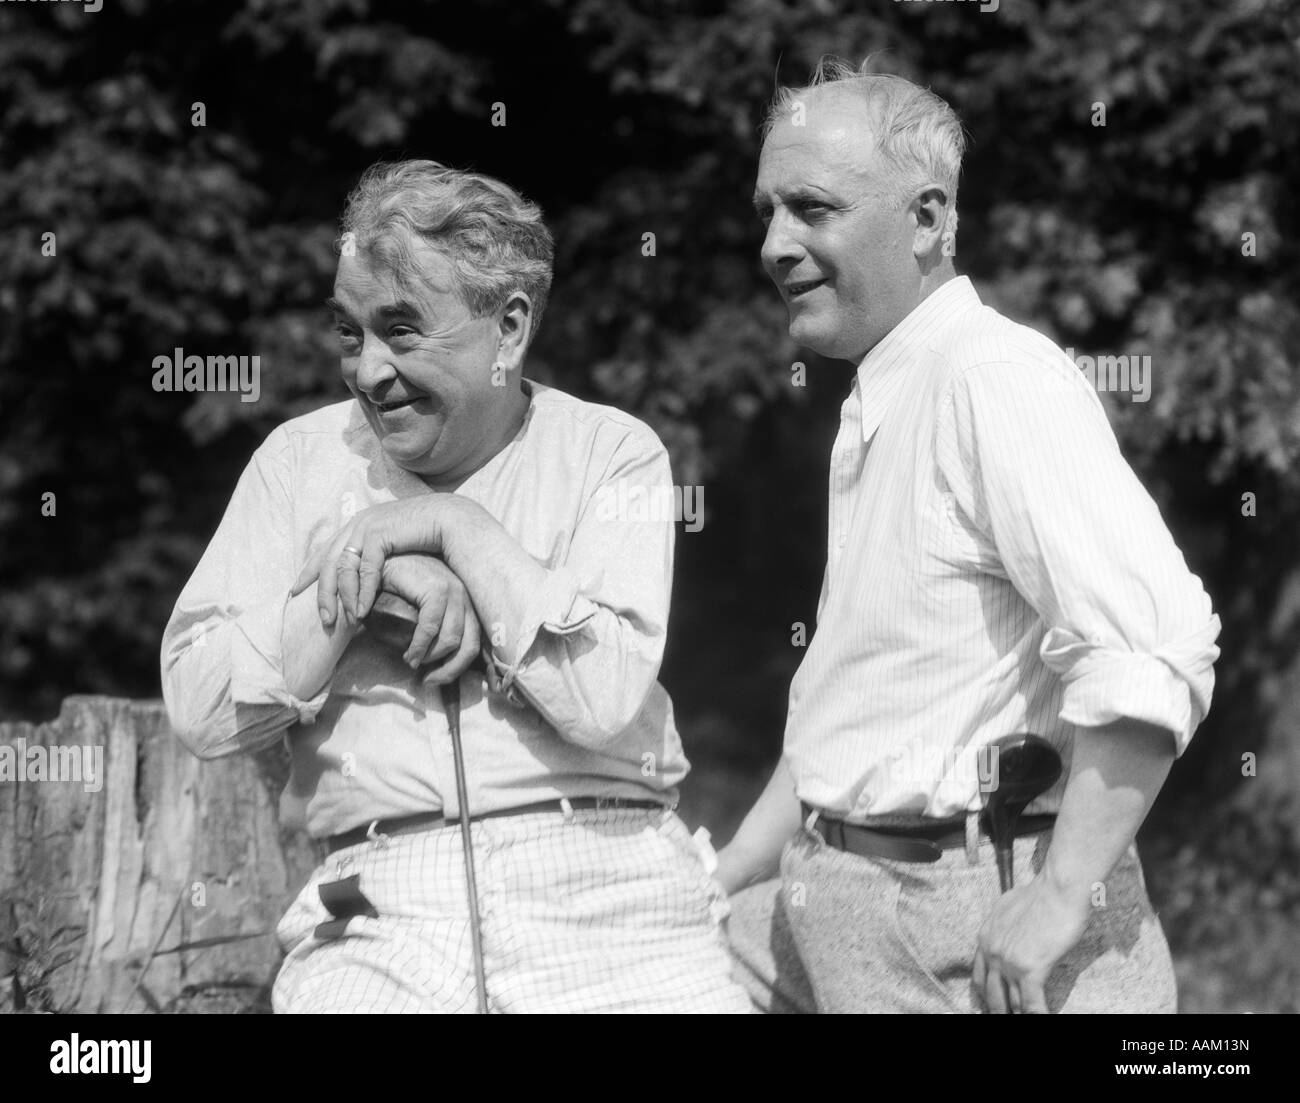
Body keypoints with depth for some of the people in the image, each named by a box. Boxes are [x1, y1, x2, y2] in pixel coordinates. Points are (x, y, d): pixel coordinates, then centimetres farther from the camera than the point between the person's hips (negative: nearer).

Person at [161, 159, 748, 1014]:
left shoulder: (612, 453, 5)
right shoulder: (302, 458, 11)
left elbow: (607, 699, -8)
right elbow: (199, 708, 3)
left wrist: (459, 528, -7)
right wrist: (370, 578, -6)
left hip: (608, 895, -1)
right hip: (381, 909, 1)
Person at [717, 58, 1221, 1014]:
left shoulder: (1000, 379, -15)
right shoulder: (876, 409, 17)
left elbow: (1156, 646, -26)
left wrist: (1063, 896, -26)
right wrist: (723, 881, 21)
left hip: (983, 922, -9)